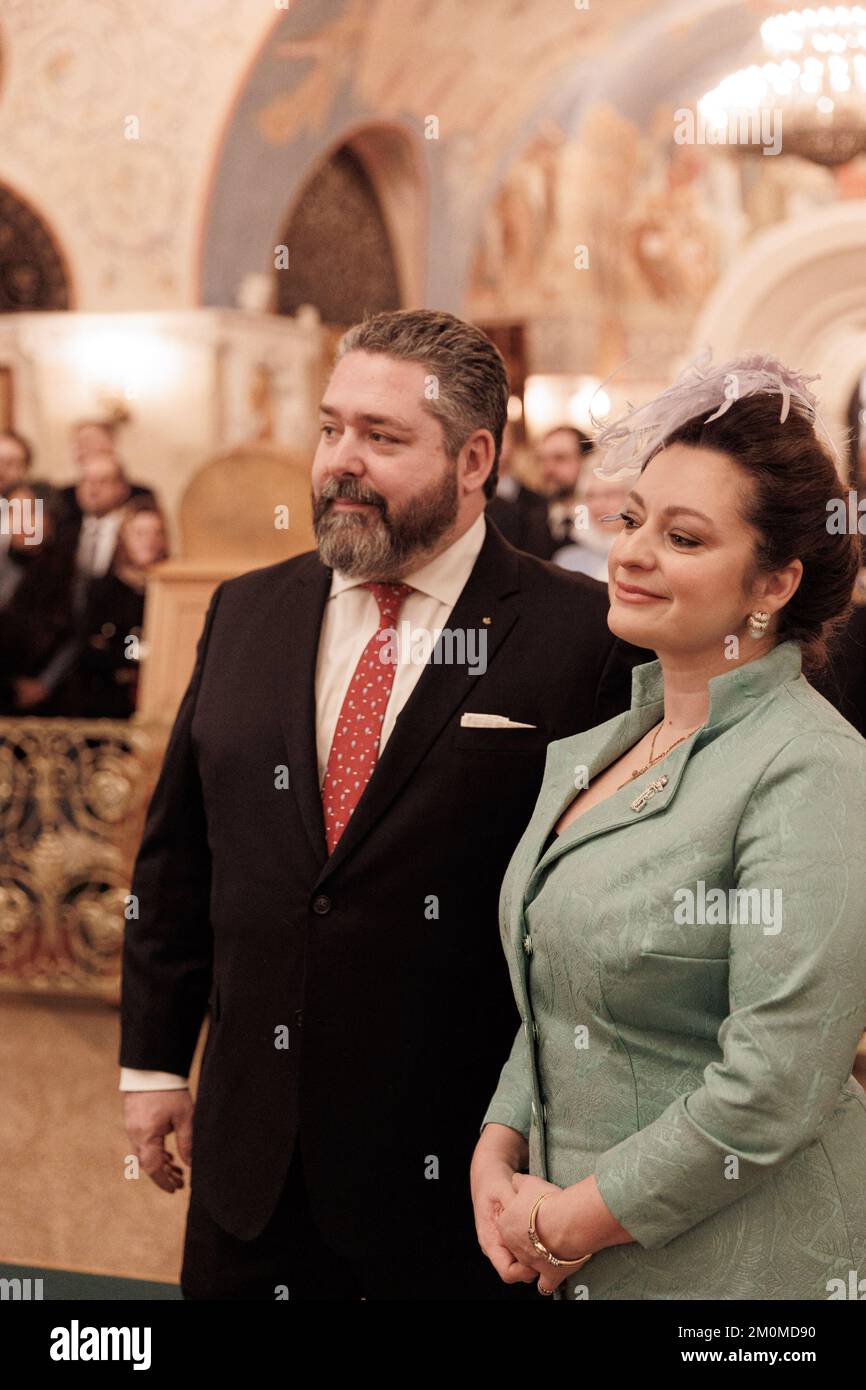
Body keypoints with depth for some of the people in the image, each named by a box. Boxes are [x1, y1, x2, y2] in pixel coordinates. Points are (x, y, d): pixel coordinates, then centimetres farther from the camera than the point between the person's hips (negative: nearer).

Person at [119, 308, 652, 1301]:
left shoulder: (584, 639, -11)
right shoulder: (245, 614, 6)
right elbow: (175, 855, 11)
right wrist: (151, 1062, 10)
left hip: (458, 1167, -4)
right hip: (252, 1147, 5)